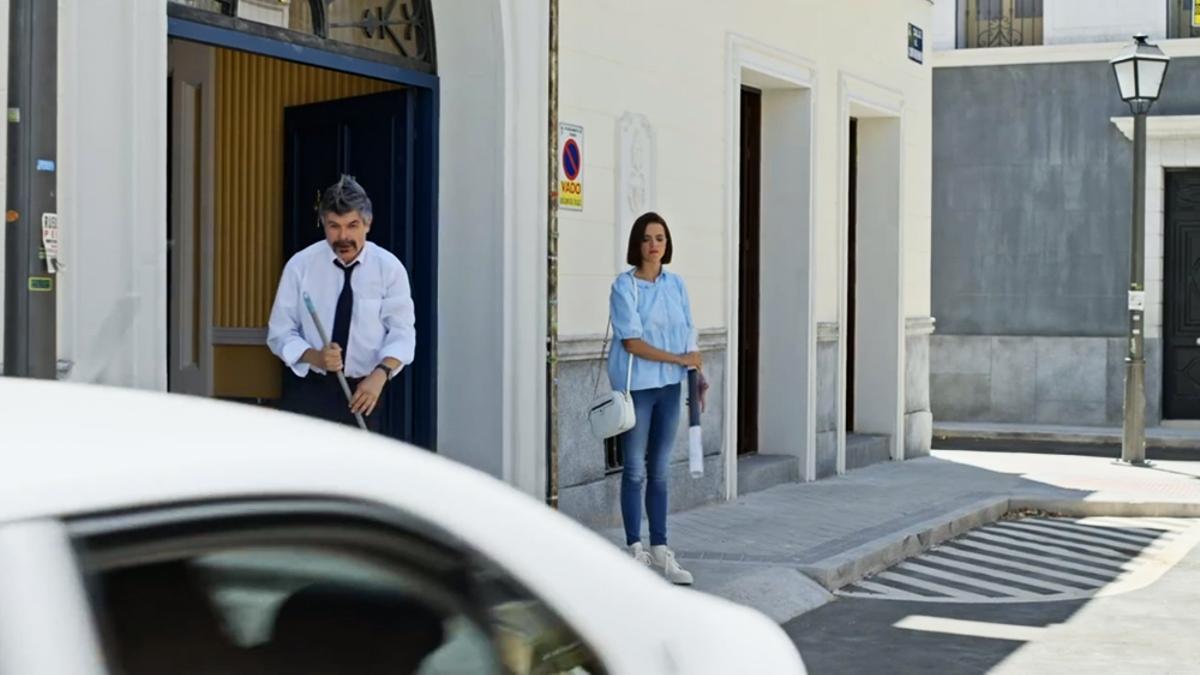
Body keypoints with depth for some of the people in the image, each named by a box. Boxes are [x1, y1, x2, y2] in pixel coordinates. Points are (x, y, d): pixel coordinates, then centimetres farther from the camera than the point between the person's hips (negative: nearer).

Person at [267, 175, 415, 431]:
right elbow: (280, 332, -2)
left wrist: (381, 373, -25)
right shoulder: (300, 266, -5)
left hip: (362, 391, 0)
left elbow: (401, 332, -6)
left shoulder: (389, 268, -5)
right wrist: (315, 357, -22)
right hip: (307, 390, 0)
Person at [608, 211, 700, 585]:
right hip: (636, 386, -4)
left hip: (669, 386, 5)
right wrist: (678, 358, -13)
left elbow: (689, 337, 10)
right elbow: (632, 342, -13)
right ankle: (635, 550, 10)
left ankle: (659, 549, 15)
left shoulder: (676, 285, 8)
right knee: (636, 470, 2)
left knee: (660, 470, 9)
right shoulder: (624, 286, -7)